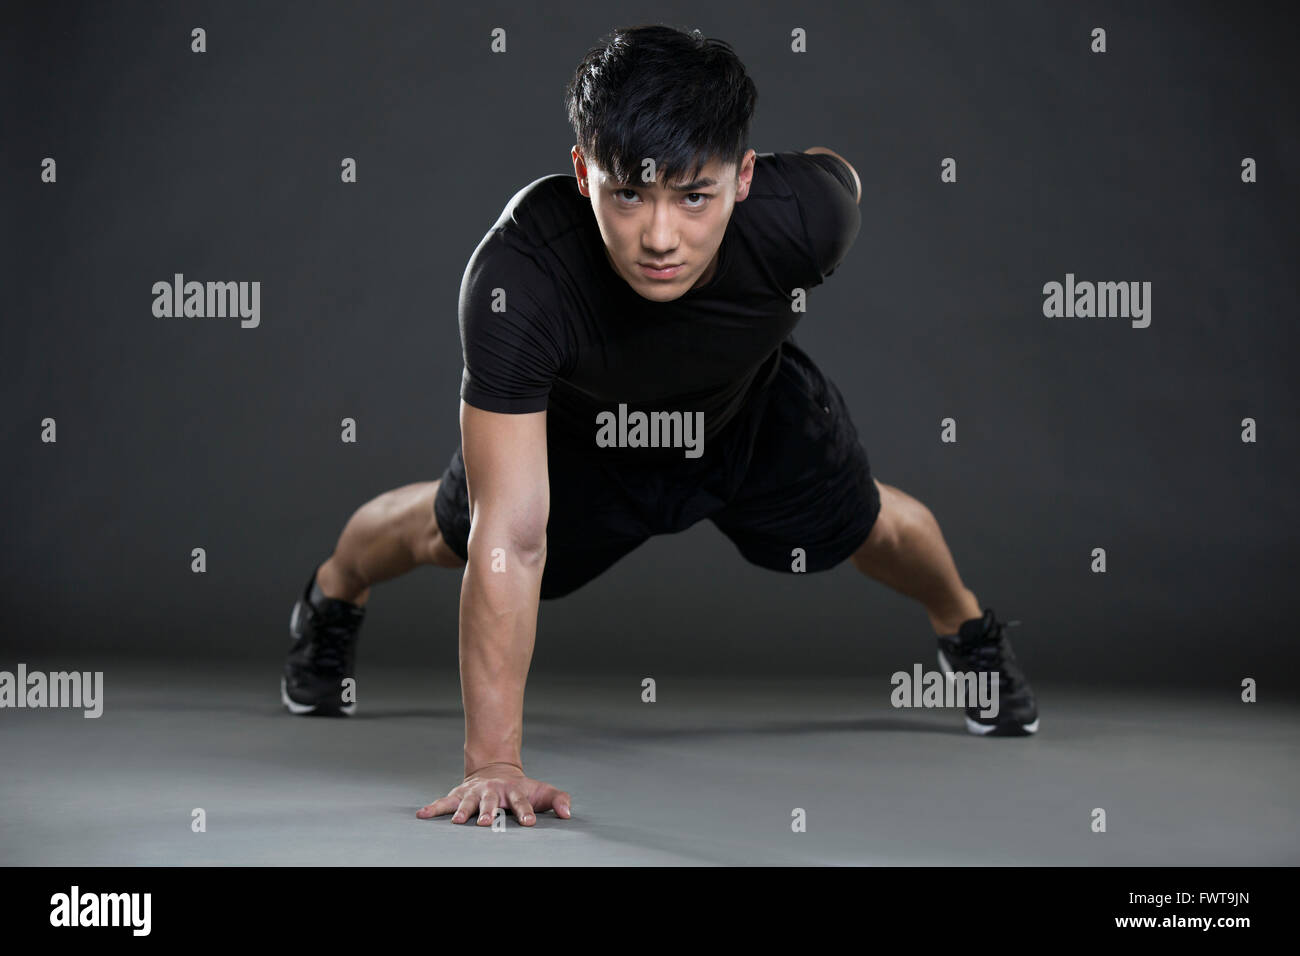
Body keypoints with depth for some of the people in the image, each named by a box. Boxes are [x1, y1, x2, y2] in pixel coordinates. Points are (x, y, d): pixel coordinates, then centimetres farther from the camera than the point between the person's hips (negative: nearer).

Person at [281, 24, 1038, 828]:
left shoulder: (804, 214, -42)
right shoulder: (518, 278, -48)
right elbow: (511, 540, -47)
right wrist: (493, 761, -48)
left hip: (752, 411, 2)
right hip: (576, 422, -1)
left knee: (867, 526, 19)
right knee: (449, 533, 18)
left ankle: (967, 626, 55)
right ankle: (334, 596, 55)